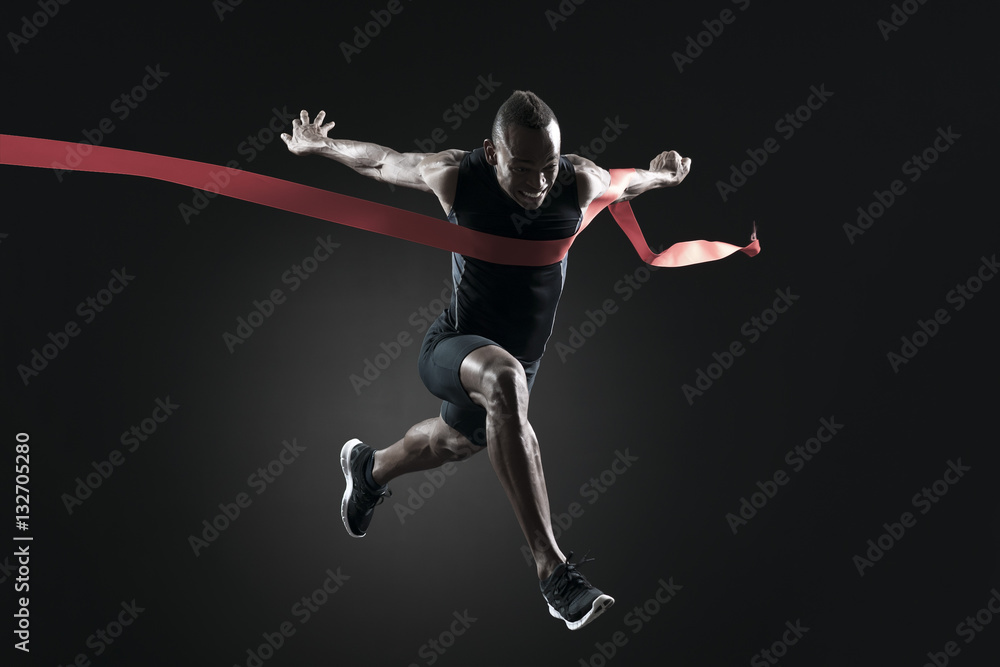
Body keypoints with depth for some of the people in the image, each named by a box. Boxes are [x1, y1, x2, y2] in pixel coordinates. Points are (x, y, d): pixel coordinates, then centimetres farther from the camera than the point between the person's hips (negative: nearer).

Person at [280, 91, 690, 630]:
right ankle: (551, 566, -40)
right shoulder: (454, 176, -21)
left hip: (516, 363, 5)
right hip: (452, 348, -5)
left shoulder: (581, 182, -16)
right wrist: (317, 146, 9)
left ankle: (370, 468, 67)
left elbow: (628, 183, 10)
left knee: (452, 441, 30)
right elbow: (381, 162, -1)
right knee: (503, 378, -41)